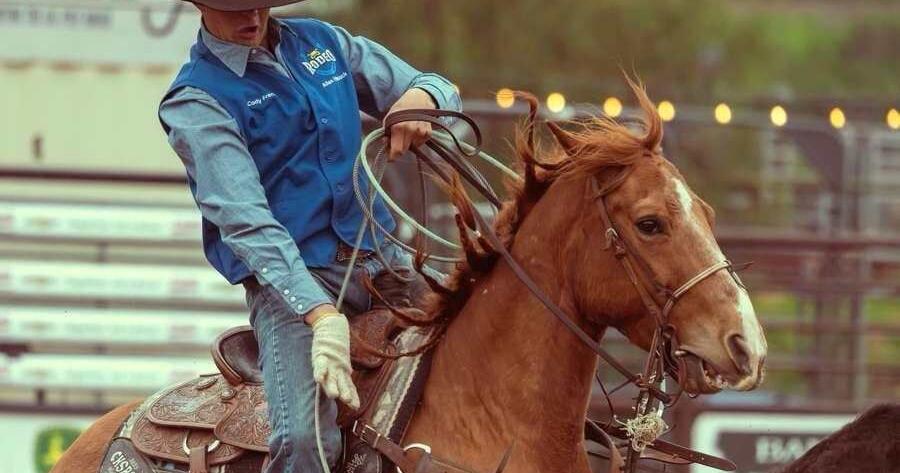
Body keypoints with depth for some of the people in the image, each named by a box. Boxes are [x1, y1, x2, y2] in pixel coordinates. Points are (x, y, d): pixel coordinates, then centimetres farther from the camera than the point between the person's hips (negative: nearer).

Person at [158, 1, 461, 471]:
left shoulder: (322, 43, 12)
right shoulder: (196, 101, -6)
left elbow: (443, 92, 18)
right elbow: (244, 221, -19)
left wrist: (420, 99, -10)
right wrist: (321, 316, -32)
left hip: (381, 259, 6)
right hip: (290, 275, -6)